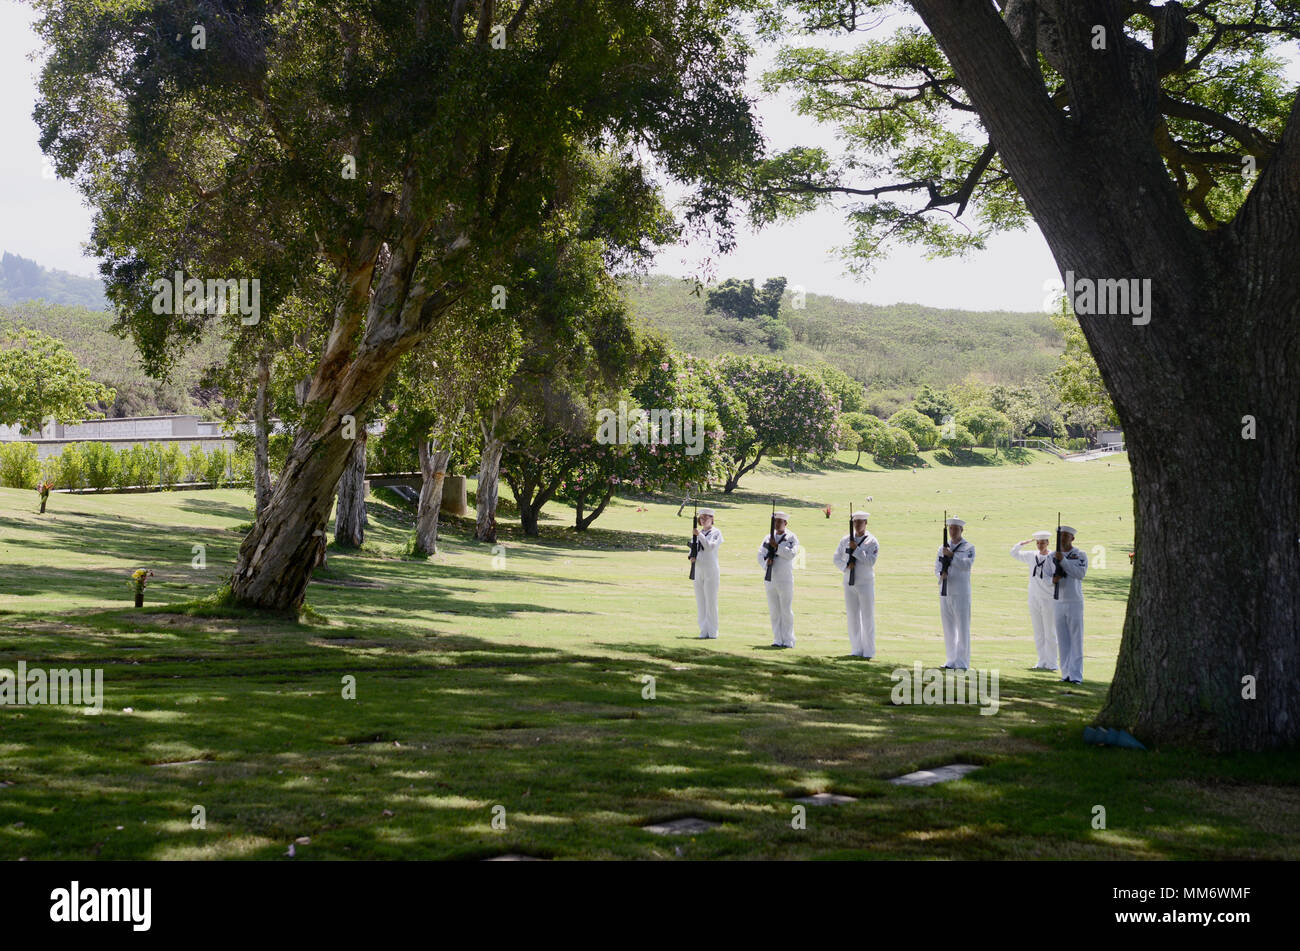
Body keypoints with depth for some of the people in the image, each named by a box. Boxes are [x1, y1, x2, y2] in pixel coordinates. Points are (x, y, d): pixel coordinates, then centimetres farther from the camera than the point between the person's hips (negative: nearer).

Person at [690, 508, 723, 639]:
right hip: (698, 569, 6)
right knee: (700, 601, 5)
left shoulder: (716, 532, -2)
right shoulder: (698, 532, 15)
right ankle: (704, 631, 10)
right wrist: (692, 557, -4)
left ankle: (712, 632, -2)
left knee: (711, 601, -6)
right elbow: (693, 548, 17)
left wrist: (699, 535, -22)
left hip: (711, 570, -6)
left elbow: (710, 547, -16)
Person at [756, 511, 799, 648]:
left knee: (786, 611, -3)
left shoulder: (791, 538, 1)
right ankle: (777, 640, 11)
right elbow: (760, 554, 7)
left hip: (785, 580, -4)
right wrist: (766, 561, -13)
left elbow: (791, 554, -14)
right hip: (770, 579, 4)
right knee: (774, 611, 6)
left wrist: (776, 546, -15)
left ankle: (788, 640, 2)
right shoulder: (768, 538, 13)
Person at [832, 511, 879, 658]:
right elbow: (837, 558, 10)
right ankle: (856, 650, 13)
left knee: (867, 618, -2)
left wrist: (856, 549, -18)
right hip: (849, 583, 4)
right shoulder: (845, 540, 8)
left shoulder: (872, 542, -4)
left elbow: (871, 561, -15)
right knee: (853, 618, 6)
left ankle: (868, 652, 4)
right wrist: (846, 565, -9)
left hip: (866, 583, -4)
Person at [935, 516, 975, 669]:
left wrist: (952, 555, -20)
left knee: (962, 627, -5)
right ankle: (951, 660, 14)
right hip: (945, 592, 5)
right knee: (948, 627, 8)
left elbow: (967, 565, -13)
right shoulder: (943, 548, 15)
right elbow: (937, 567, 9)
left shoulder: (968, 547, 2)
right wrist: (941, 574, -13)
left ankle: (962, 662, -3)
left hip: (961, 593, -5)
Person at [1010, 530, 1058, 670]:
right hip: (1034, 598, 5)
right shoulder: (1032, 556, 8)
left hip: (1048, 599, -5)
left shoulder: (1053, 557, -7)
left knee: (1050, 633, -1)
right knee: (1038, 634, 10)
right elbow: (1014, 554, 20)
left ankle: (1051, 663, 5)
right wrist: (1023, 543, 3)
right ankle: (1041, 662, 17)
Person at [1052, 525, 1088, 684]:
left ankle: (1076, 675, -5)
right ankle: (1066, 673, 9)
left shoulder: (1080, 555, -1)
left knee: (1076, 640, -5)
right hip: (1058, 602, 4)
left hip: (1075, 601, -4)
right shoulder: (1053, 556, 10)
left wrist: (1063, 561, -21)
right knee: (1062, 641, 4)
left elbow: (1080, 573, -16)